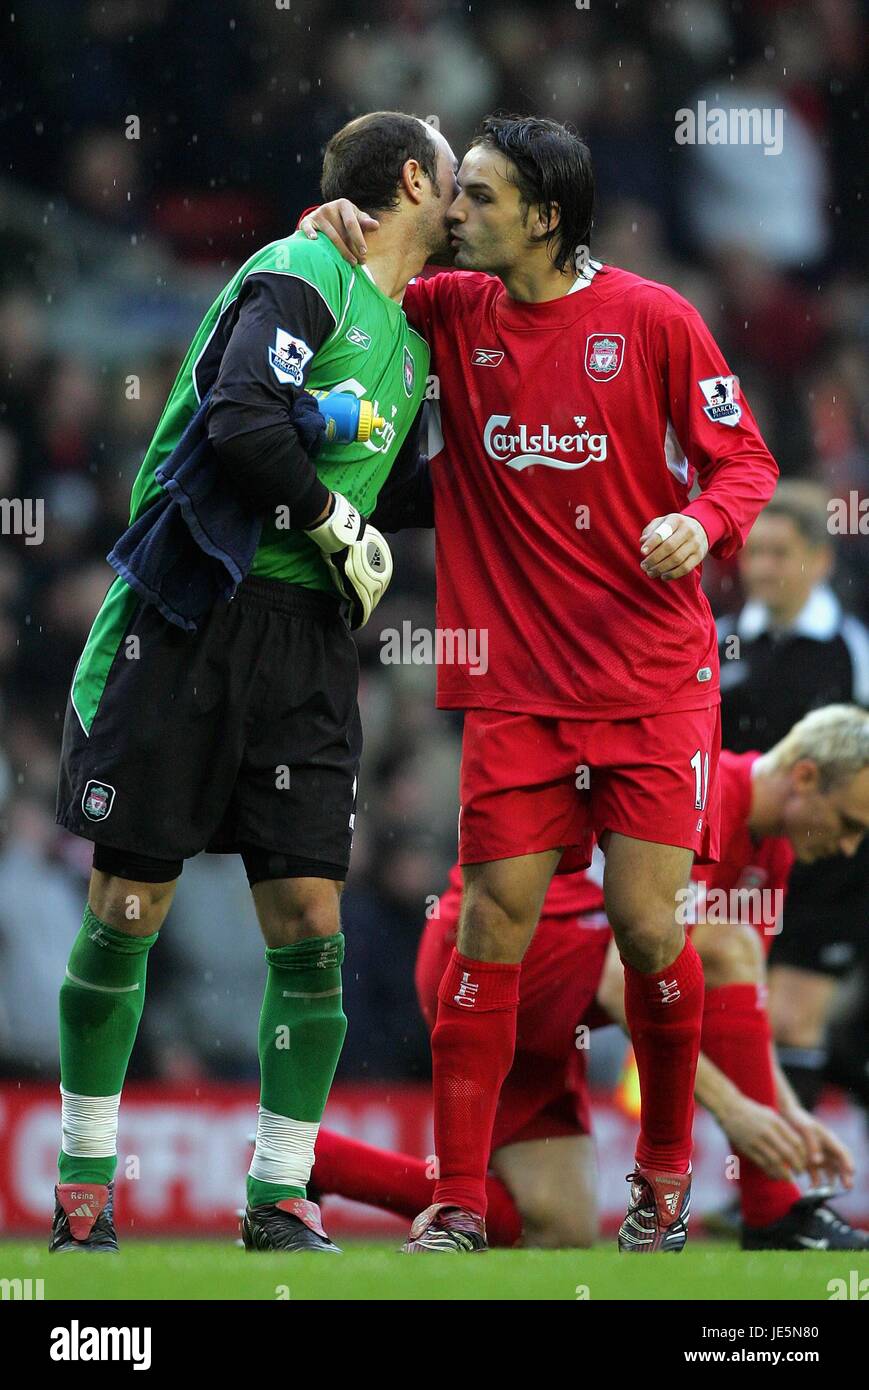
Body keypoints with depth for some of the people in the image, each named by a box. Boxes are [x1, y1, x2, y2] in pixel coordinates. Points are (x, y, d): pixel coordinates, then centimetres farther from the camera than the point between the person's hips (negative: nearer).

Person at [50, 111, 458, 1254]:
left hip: (306, 642, 7)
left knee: (310, 926, -2)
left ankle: (282, 1201, 6)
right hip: (185, 629, -7)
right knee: (126, 912, -1)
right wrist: (341, 529, -13)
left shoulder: (407, 334, 18)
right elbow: (242, 425, -23)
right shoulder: (298, 280, -9)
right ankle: (85, 1184, 13)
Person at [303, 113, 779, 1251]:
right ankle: (458, 1200, 0)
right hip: (515, 684, 2)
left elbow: (742, 458, 1)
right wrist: (331, 229, -1)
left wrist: (702, 521, -20)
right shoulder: (452, 313, 6)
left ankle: (667, 1167, 18)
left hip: (654, 677, -2)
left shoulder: (654, 320, -3)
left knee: (646, 925, -5)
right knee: (493, 924, -5)